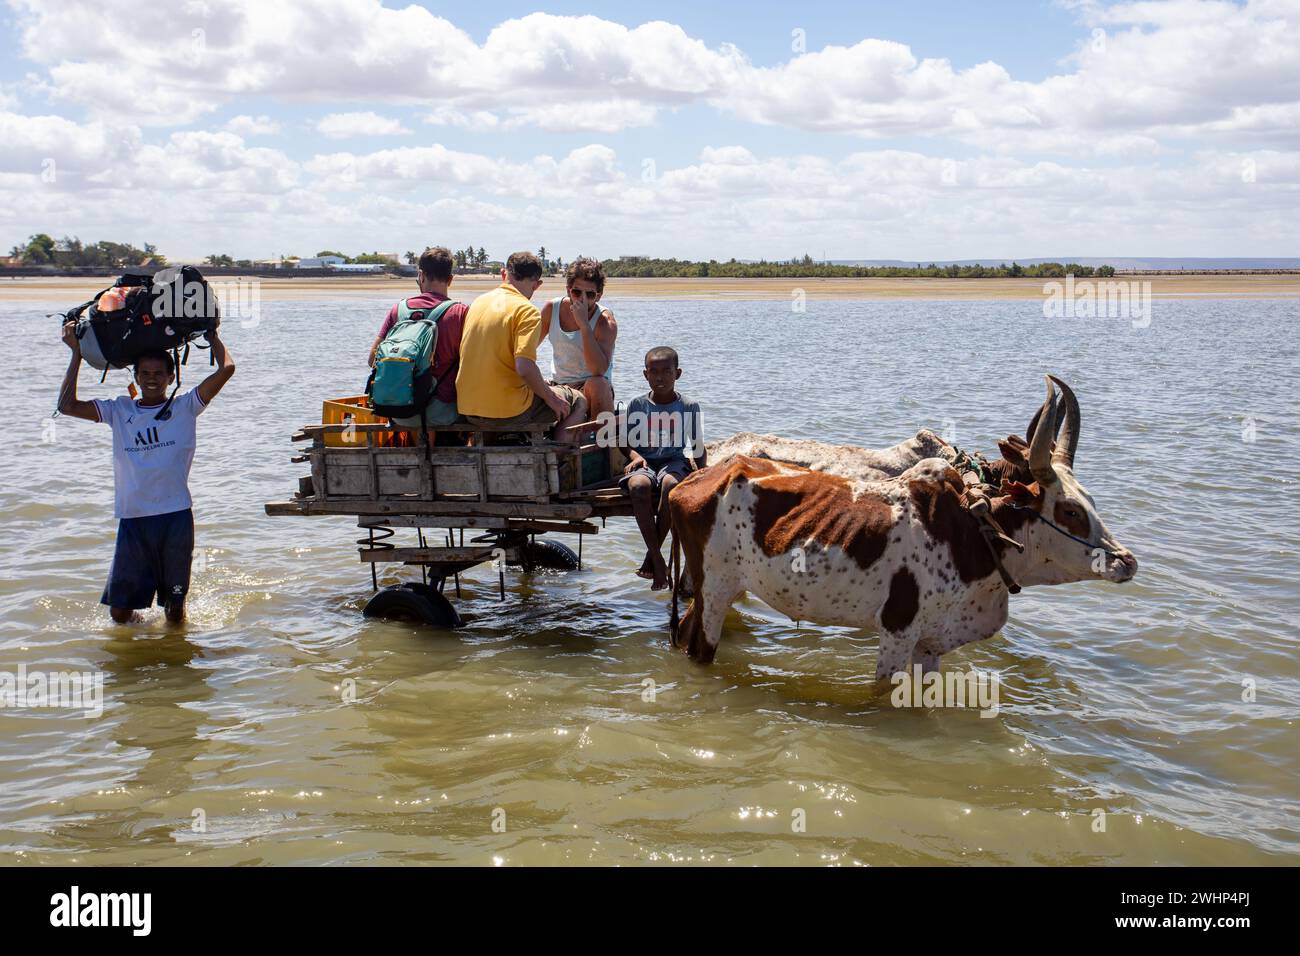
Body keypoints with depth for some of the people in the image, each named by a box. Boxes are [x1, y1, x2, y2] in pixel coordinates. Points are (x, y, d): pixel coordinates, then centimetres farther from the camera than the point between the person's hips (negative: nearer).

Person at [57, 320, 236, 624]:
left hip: (176, 516, -2)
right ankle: (138, 622, 36)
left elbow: (226, 369, -3)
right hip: (132, 519, 2)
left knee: (176, 610, 6)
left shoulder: (184, 407, 6)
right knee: (120, 612, 4)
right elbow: (67, 405, 3)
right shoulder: (120, 411, 12)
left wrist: (213, 336, 12)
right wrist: (77, 353, 8)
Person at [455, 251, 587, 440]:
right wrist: (550, 397, -8)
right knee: (578, 401, 14)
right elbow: (525, 367, -24)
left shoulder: (479, 301, 9)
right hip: (508, 412, -7)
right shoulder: (527, 311, -13)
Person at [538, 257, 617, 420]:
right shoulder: (552, 308, 0)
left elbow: (599, 370, -29)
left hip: (589, 392, -4)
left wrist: (584, 325, -32)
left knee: (597, 384, -37)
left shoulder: (604, 320, -13)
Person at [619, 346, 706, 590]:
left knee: (671, 484, -38)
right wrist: (635, 456, -10)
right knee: (639, 485, -36)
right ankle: (658, 561, -31)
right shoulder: (637, 405, 7)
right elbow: (627, 442, 11)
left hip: (674, 462, 0)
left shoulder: (689, 407, 7)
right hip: (644, 463, 1)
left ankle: (651, 557, -26)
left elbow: (698, 447, 12)